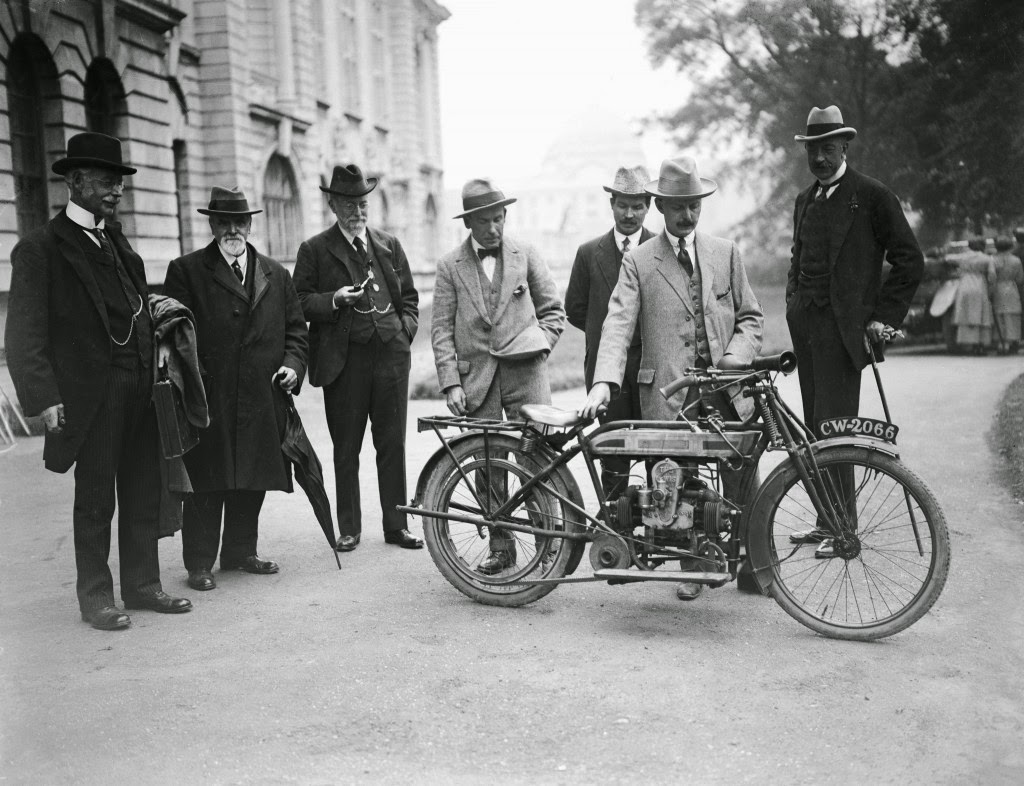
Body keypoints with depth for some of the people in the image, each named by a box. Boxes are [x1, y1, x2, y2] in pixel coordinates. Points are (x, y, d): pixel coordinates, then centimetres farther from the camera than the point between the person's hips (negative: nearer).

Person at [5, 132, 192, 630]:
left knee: (144, 493, 12)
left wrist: (157, 341, 6)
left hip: (142, 384, 7)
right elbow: (25, 334, -10)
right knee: (95, 500, 4)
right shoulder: (40, 248, -6)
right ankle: (95, 597, 17)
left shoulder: (115, 239, 16)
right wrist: (44, 396, -18)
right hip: (91, 393, -6)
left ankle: (142, 585, 24)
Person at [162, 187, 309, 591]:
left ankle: (241, 552, 25)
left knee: (253, 481, 10)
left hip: (263, 400, 4)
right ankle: (199, 564, 9)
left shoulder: (275, 274, 16)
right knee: (206, 484, 0)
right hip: (209, 398, -4)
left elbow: (296, 327, 18)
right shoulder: (186, 270, 3)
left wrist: (293, 363, 1)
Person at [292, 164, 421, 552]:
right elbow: (300, 303, 1)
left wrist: (406, 328, 4)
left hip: (390, 354, 3)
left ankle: (396, 524, 17)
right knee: (345, 449, 5)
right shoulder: (315, 250, 4)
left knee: (393, 444, 6)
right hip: (344, 359, -2)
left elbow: (409, 297, 20)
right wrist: (333, 300, -15)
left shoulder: (389, 245, 15)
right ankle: (349, 528, 16)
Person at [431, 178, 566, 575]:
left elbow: (553, 309, 13)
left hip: (525, 370, -1)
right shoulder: (450, 266, 6)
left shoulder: (526, 255, 7)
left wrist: (540, 346, -3)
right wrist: (451, 383, -4)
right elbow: (442, 330, 3)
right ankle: (501, 546, 16)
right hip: (477, 376, 1)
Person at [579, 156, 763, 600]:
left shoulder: (725, 253, 14)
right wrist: (604, 383, -22)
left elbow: (750, 317, 16)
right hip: (667, 391, -1)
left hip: (725, 385, 2)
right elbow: (618, 325, -6)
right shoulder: (637, 262, 6)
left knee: (741, 476, -7)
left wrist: (735, 359, -4)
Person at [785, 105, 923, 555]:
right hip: (805, 324, 7)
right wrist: (794, 302, 15)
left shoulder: (872, 196, -3)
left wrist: (882, 316, -6)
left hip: (842, 326, -7)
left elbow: (910, 261, -3)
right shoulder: (805, 200, 17)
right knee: (815, 428, 8)